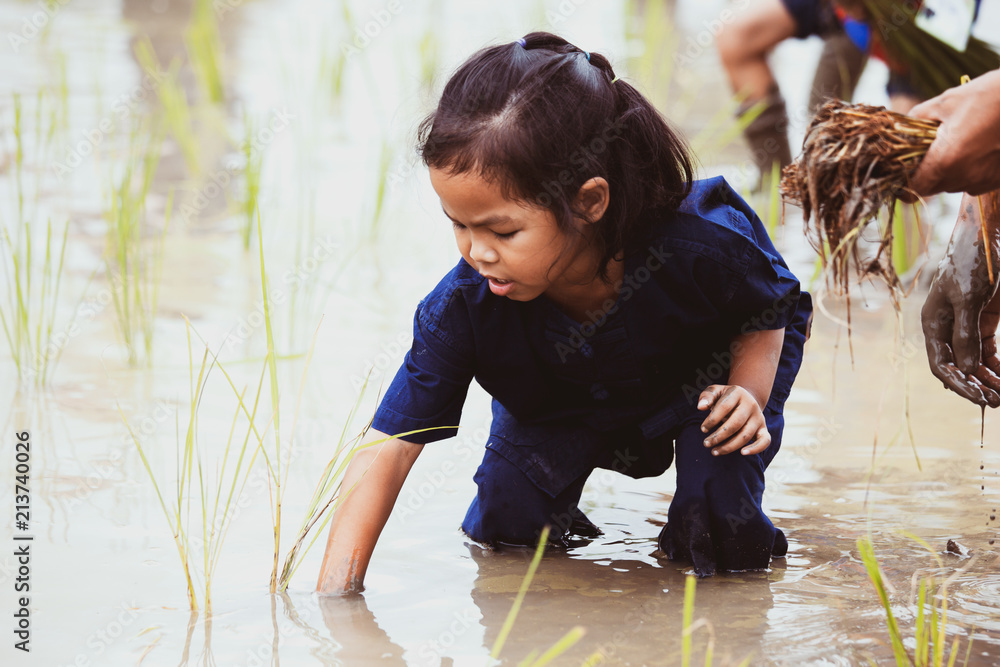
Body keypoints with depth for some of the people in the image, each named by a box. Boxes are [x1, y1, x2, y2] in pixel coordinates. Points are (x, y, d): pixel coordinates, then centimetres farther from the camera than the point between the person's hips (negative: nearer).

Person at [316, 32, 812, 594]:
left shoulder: (697, 249, -41)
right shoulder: (464, 307, -35)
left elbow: (768, 314, -16)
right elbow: (389, 446, -33)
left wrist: (747, 397, -36)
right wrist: (336, 591, -41)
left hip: (711, 371, -2)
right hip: (565, 398, 2)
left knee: (722, 540, -21)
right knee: (504, 525, -12)